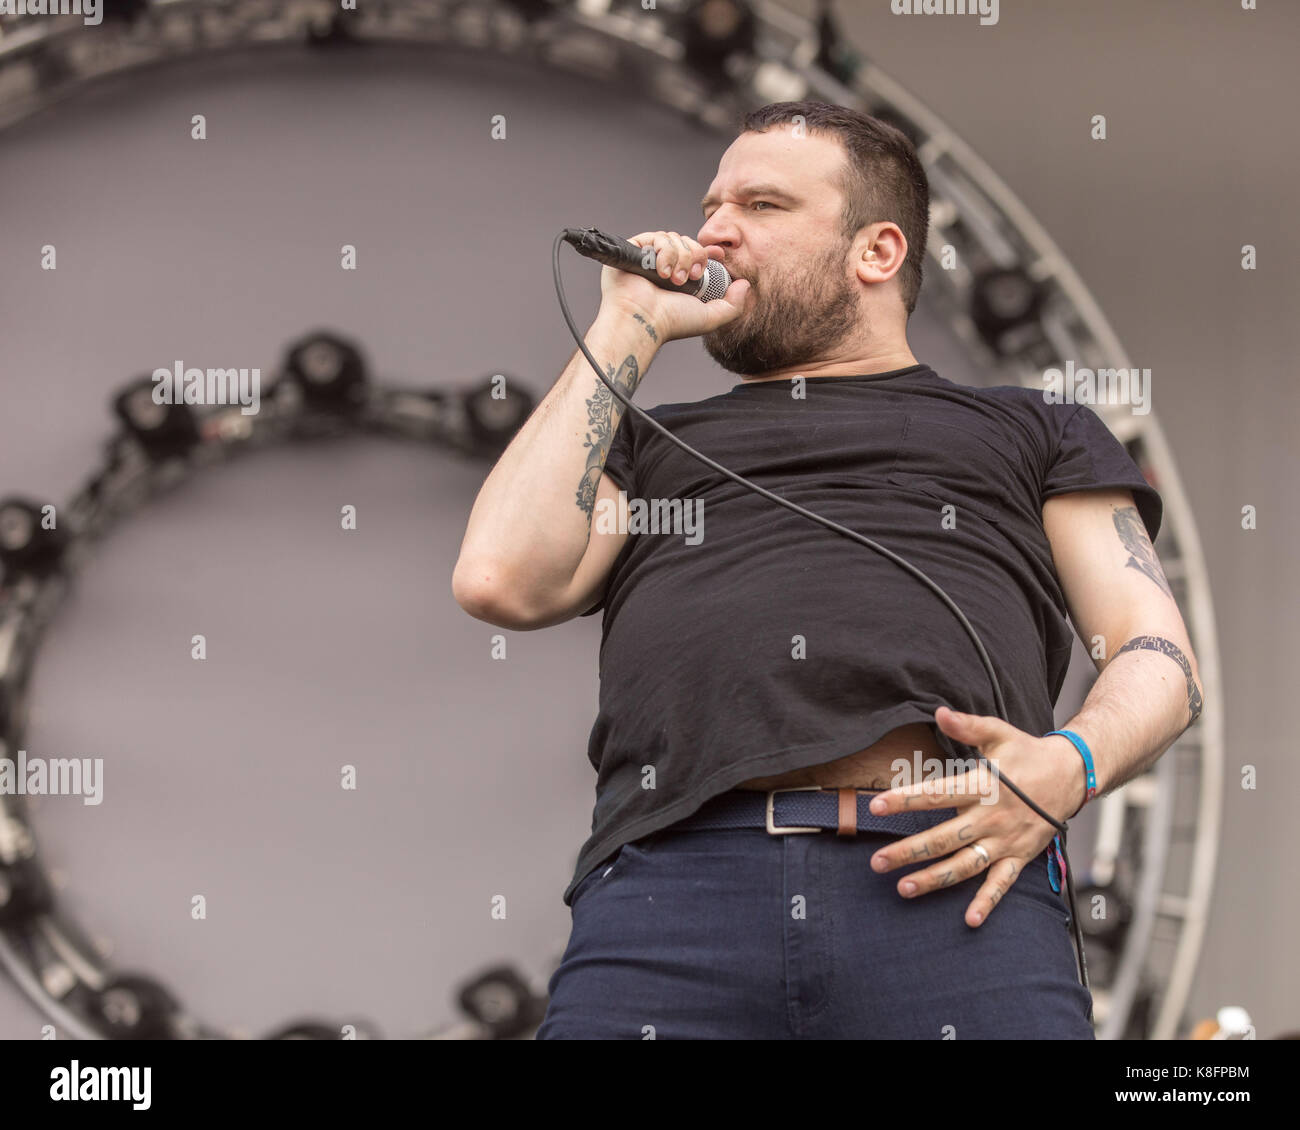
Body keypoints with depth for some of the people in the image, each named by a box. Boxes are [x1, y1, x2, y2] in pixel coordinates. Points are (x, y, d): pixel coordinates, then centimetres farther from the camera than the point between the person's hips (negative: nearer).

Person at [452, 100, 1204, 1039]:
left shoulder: (1027, 431, 30)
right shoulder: (653, 444, 34)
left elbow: (1158, 654, 17)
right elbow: (503, 582, 14)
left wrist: (1068, 767, -7)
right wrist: (628, 331, 22)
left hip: (948, 876, -1)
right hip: (672, 880, 1)